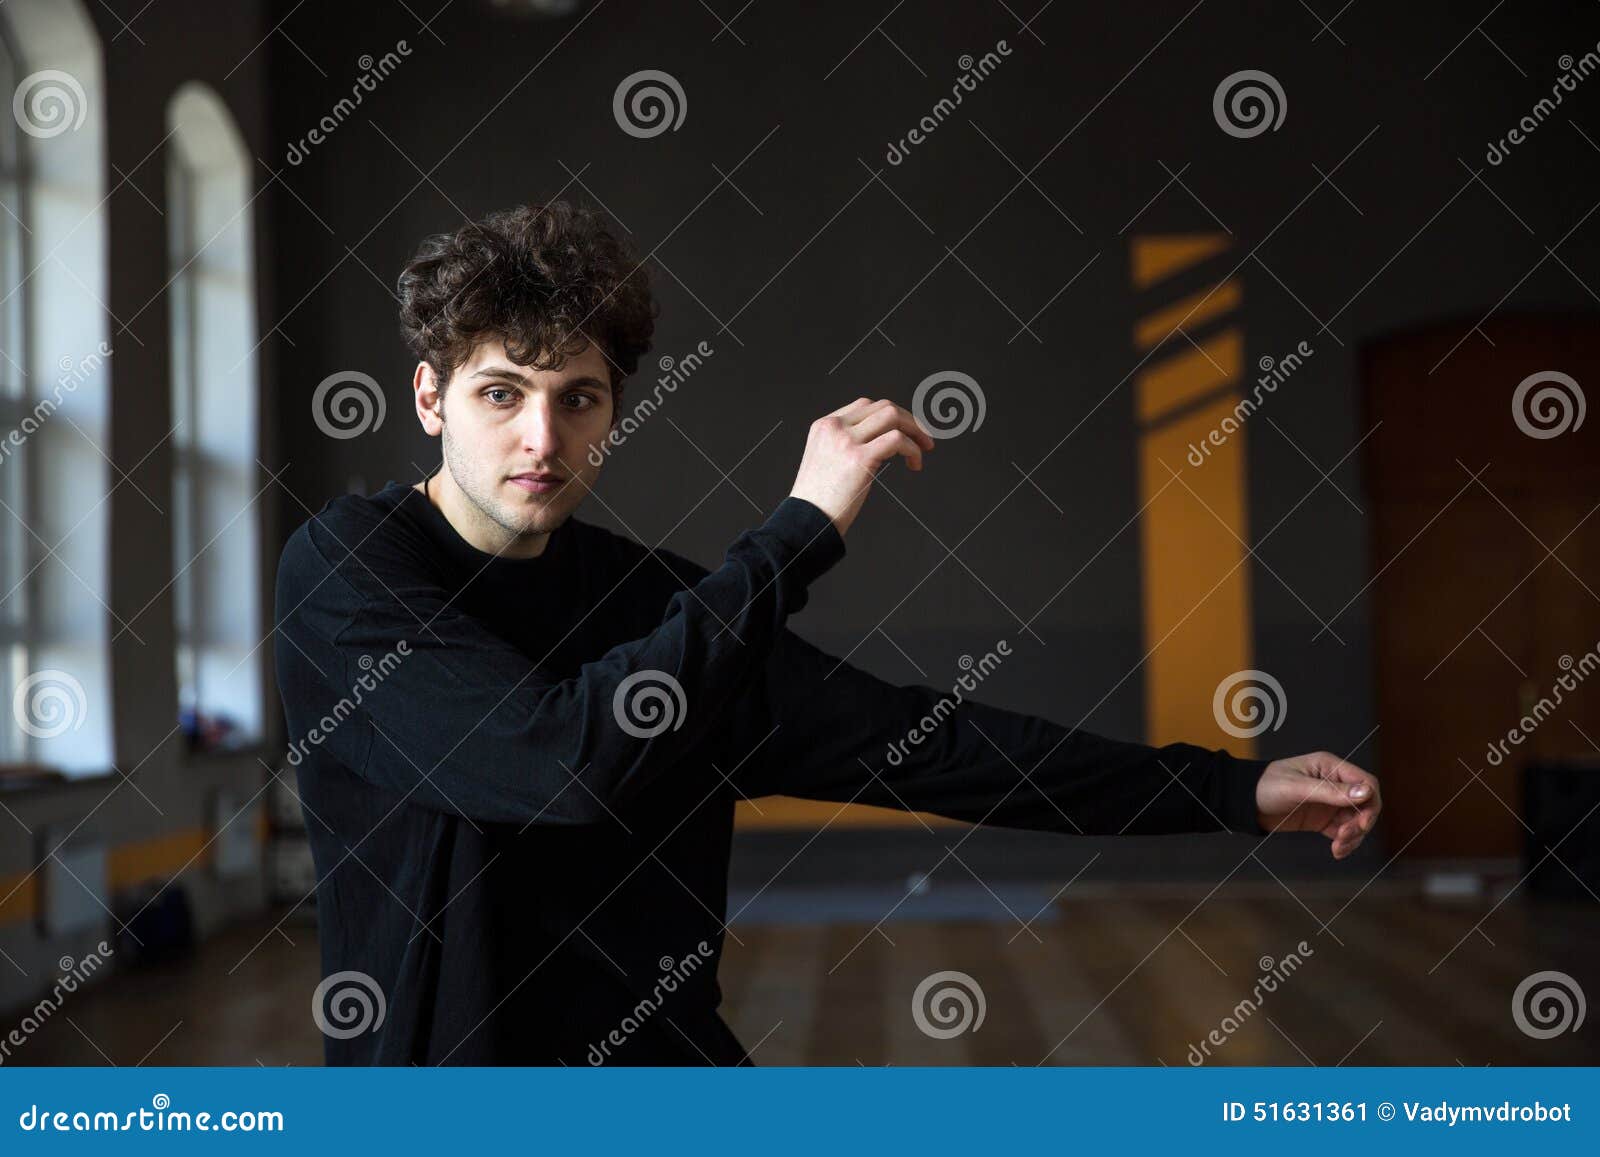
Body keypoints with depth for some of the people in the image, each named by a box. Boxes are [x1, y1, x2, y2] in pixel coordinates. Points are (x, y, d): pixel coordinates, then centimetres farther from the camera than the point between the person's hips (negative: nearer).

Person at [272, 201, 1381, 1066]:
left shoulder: (647, 594, 3)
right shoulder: (345, 567, -13)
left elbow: (914, 739, 3)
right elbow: (563, 759, -27)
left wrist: (1236, 789, 2)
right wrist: (801, 532, -25)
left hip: (662, 1054, 5)